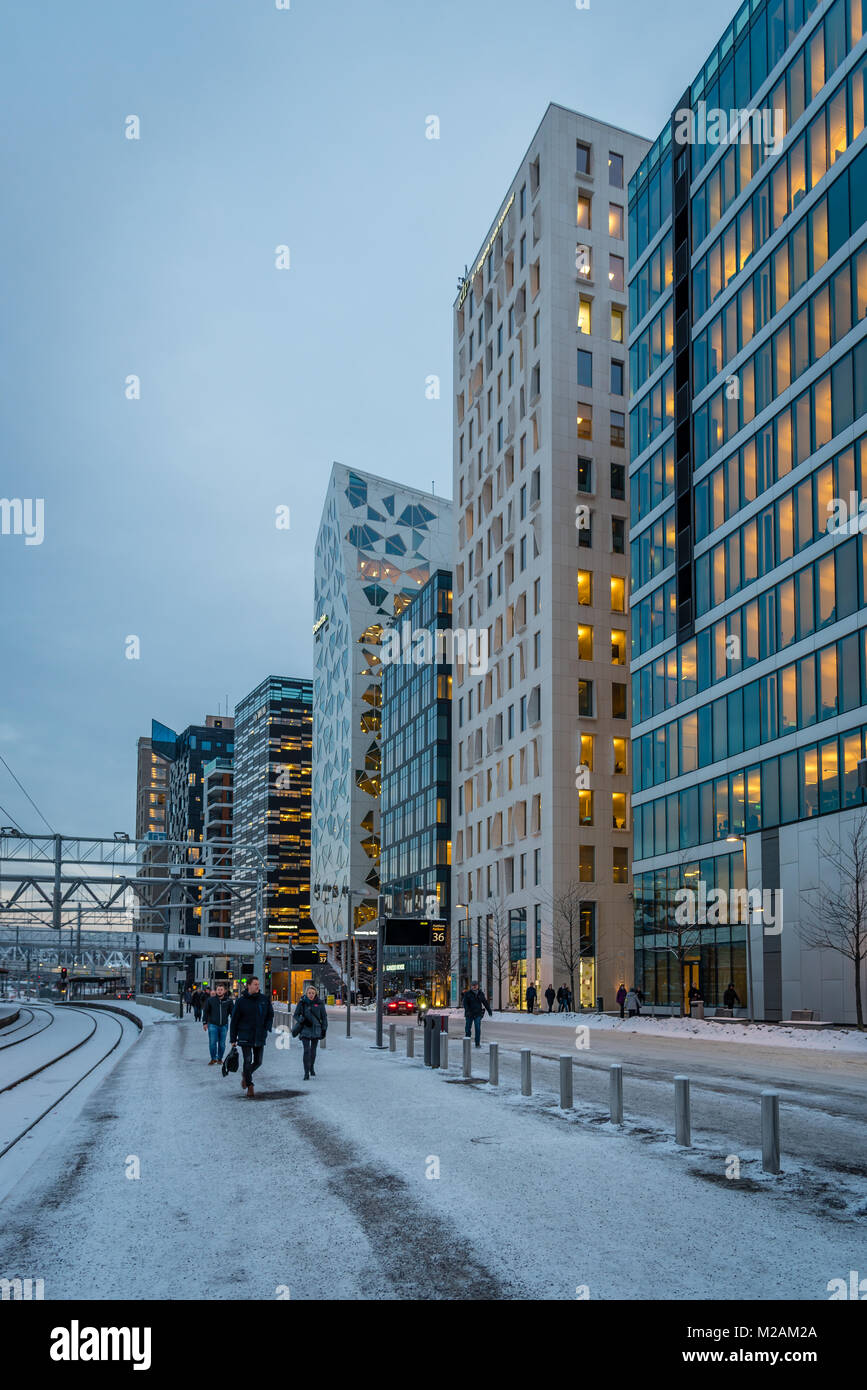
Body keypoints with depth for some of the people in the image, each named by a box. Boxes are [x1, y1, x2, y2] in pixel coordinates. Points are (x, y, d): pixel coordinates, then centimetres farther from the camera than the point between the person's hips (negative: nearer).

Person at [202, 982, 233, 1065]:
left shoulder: (229, 1001, 0)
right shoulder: (211, 1000, -1)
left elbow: (233, 1013, 7)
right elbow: (205, 1012, 6)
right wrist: (204, 1023, 3)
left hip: (224, 1025, 1)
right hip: (213, 1025, -1)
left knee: (222, 1044, 8)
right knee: (212, 1043, -5)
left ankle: (220, 1058, 22)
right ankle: (213, 1058, 8)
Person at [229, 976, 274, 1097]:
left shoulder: (265, 999, 3)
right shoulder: (241, 1001, -5)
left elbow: (270, 1014, 13)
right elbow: (234, 1020, 0)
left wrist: (268, 1027, -5)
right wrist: (233, 1039, -1)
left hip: (260, 1037, 3)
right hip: (245, 1036, -3)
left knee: (258, 1062, 8)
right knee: (248, 1061, -5)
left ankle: (245, 1074, 36)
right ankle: (250, 1087, 7)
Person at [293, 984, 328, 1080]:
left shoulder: (319, 1003, -2)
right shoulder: (302, 1002, -3)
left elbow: (324, 1016, 5)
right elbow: (296, 1015, 5)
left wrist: (324, 1029, 1)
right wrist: (302, 1020, -15)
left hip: (316, 1029, 2)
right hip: (305, 1029, -2)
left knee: (313, 1050, 12)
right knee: (306, 1050, -14)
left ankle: (311, 1068, 37)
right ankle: (306, 1073, -14)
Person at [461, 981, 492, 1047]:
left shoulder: (480, 993, 7)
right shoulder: (467, 993, -3)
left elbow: (485, 1003, 12)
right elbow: (465, 1003, -12)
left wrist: (489, 1011, 10)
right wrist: (467, 1011, -26)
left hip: (478, 1014, 1)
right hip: (469, 1014, -1)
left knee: (478, 1029, -8)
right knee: (468, 1028, 6)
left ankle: (478, 1044, -2)